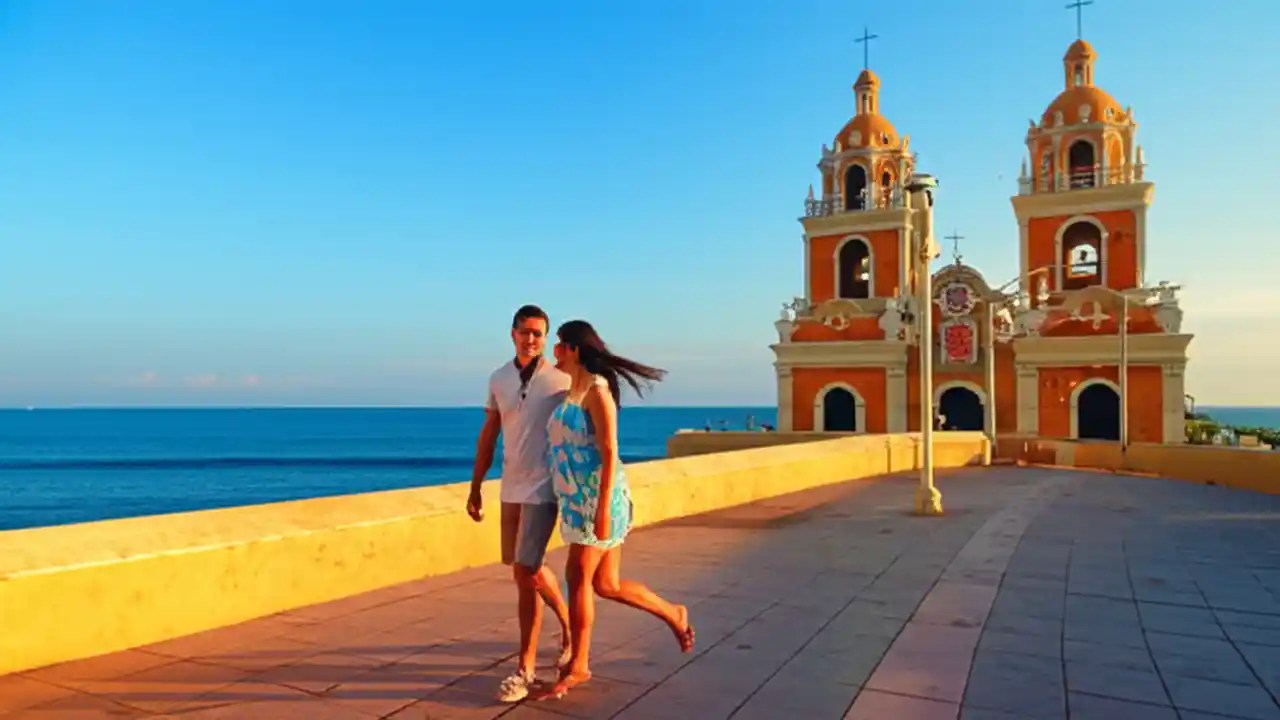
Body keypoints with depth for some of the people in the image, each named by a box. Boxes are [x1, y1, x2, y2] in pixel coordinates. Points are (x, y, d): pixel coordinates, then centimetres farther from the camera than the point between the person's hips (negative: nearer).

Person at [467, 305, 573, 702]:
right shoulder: (498, 379, 6)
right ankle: (568, 625, 38)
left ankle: (525, 667, 4)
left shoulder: (562, 381, -8)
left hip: (543, 488, -5)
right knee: (531, 569, 14)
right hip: (511, 488, 5)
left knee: (525, 572, -8)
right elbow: (488, 436, 12)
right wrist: (475, 488, 13)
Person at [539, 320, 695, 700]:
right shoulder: (573, 391, 15)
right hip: (578, 499, 9)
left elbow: (609, 452, -18)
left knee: (578, 578, -2)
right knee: (606, 585, 11)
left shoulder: (596, 390, -13)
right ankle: (674, 615, 28)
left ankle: (577, 665, 11)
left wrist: (602, 508, -22)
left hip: (597, 498, -9)